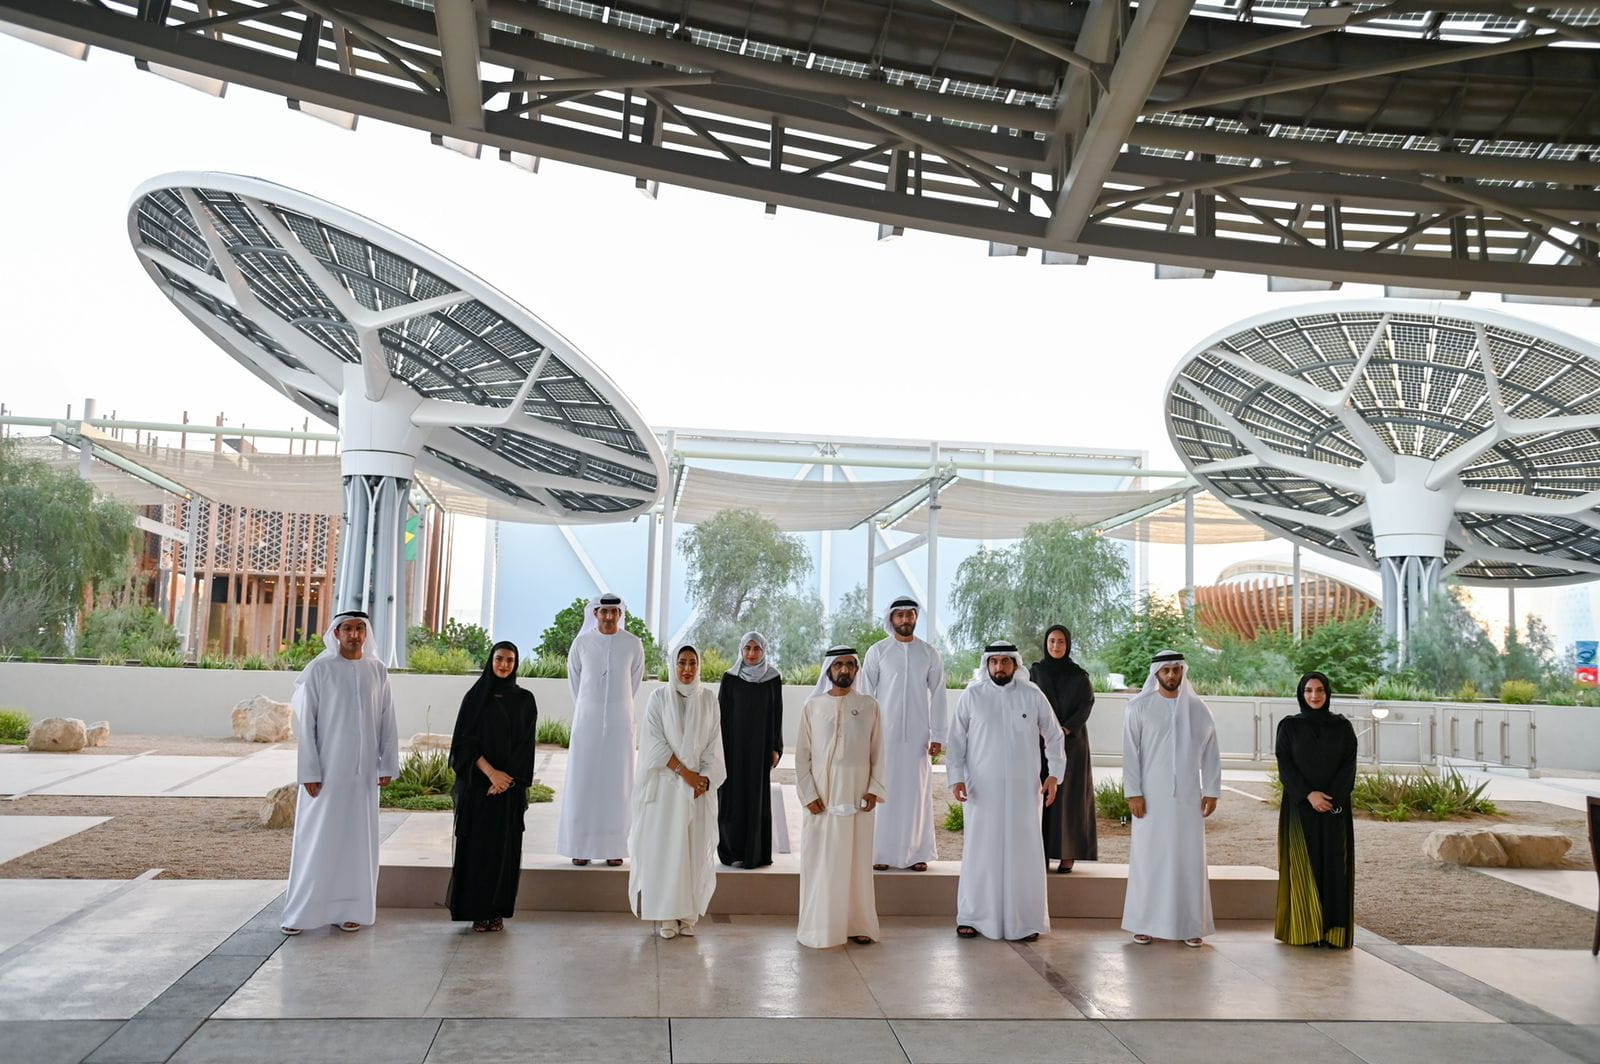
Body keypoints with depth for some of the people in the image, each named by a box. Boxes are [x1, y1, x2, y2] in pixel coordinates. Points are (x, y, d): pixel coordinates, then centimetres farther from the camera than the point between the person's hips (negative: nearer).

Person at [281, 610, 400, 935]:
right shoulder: (319, 670, -4)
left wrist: (388, 765, 4)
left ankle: (348, 909, 16)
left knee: (357, 838, 7)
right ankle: (300, 912, 11)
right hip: (326, 770, -3)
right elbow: (305, 723, -6)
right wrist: (309, 772, -10)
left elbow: (387, 721, 8)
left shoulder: (378, 671, 5)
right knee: (315, 838, 1)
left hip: (364, 772, 3)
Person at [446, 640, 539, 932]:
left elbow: (526, 744, 1)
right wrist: (490, 772, -14)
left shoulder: (525, 699, 5)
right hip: (477, 784, -1)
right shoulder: (475, 697, 3)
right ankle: (477, 911, 7)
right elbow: (465, 741, -3)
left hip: (510, 785, 1)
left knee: (505, 847, 1)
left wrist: (505, 779, -10)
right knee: (477, 845, -1)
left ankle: (497, 911, 8)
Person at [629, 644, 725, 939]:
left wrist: (705, 777, -8)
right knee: (664, 847, -2)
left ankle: (688, 914, 10)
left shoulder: (708, 699, 5)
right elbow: (654, 742, -7)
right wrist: (684, 772, -13)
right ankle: (665, 915, 4)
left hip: (700, 787, 2)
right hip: (665, 785, -2)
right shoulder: (659, 697, -1)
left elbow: (714, 744, 5)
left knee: (695, 849, 2)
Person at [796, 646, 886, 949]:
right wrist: (809, 795, -5)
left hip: (857, 797, 0)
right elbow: (802, 755, 3)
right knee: (820, 863, 1)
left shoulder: (869, 707, 5)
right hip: (821, 798, 0)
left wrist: (874, 790, -5)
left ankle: (859, 925, 14)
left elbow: (878, 753, 6)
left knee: (857, 861, 5)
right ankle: (820, 928, 9)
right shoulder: (813, 706, 4)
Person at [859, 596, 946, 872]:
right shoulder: (877, 651, 2)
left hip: (918, 735, 1)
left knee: (917, 791, 3)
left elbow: (937, 697, 6)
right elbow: (866, 694, 2)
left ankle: (916, 852, 10)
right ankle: (881, 852, 5)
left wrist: (938, 736, 0)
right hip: (884, 733, -1)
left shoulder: (930, 654, 6)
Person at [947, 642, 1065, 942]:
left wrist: (1054, 774, 2)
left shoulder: (1033, 695, 2)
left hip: (1023, 789, 0)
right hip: (981, 788, 0)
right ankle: (971, 917, 14)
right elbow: (957, 739, 3)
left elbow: (1054, 736, 10)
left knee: (1023, 852, 2)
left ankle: (1025, 920, 12)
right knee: (979, 851, 3)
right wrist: (956, 777, -6)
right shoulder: (971, 695, 0)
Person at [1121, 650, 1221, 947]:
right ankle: (1144, 923, 9)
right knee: (1148, 857, 1)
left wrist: (1212, 791, 1)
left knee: (1189, 858, 3)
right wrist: (1133, 793, -10)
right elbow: (1130, 752, -4)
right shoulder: (1139, 707, -2)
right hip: (1151, 797, -2)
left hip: (1188, 798, 2)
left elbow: (1209, 753, 8)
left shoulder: (1198, 709, 6)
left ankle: (1189, 925, 12)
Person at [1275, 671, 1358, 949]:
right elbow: (1285, 766, -4)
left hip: (1335, 807, 1)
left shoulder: (1342, 726, 5)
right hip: (1300, 806, -1)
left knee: (1334, 864, -1)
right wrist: (1309, 795, -17)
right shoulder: (1288, 726, 2)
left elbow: (1349, 765, -2)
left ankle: (1333, 930, 5)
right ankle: (1305, 929, 3)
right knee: (1304, 866, -3)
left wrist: (1331, 798, -15)